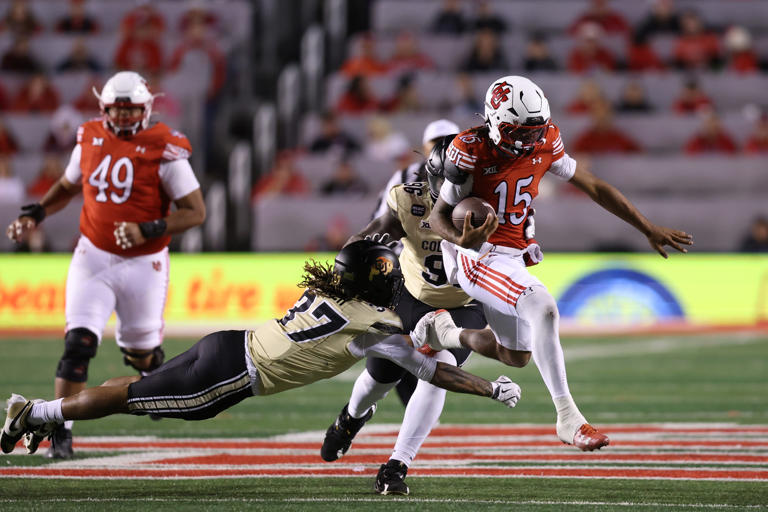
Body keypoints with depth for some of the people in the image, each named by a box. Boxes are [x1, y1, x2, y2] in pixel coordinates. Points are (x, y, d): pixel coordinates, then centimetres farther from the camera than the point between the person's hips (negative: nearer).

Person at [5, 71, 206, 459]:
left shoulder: (165, 151, -12)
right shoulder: (90, 139, 1)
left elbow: (195, 212, -11)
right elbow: (67, 187, 20)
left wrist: (147, 231, -23)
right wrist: (34, 215, 4)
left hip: (143, 264, -2)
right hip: (93, 257, 2)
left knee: (141, 355, 12)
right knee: (78, 343, -15)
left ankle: (157, 368, 50)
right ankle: (61, 433, -11)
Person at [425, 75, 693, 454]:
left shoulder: (543, 144, -2)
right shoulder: (472, 152, -18)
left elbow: (594, 188, 7)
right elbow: (438, 216, -13)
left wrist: (650, 230, 10)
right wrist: (463, 238, -36)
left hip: (513, 257, 8)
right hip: (478, 256, -8)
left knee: (517, 354, 17)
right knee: (542, 307, -30)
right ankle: (568, 418, -29)